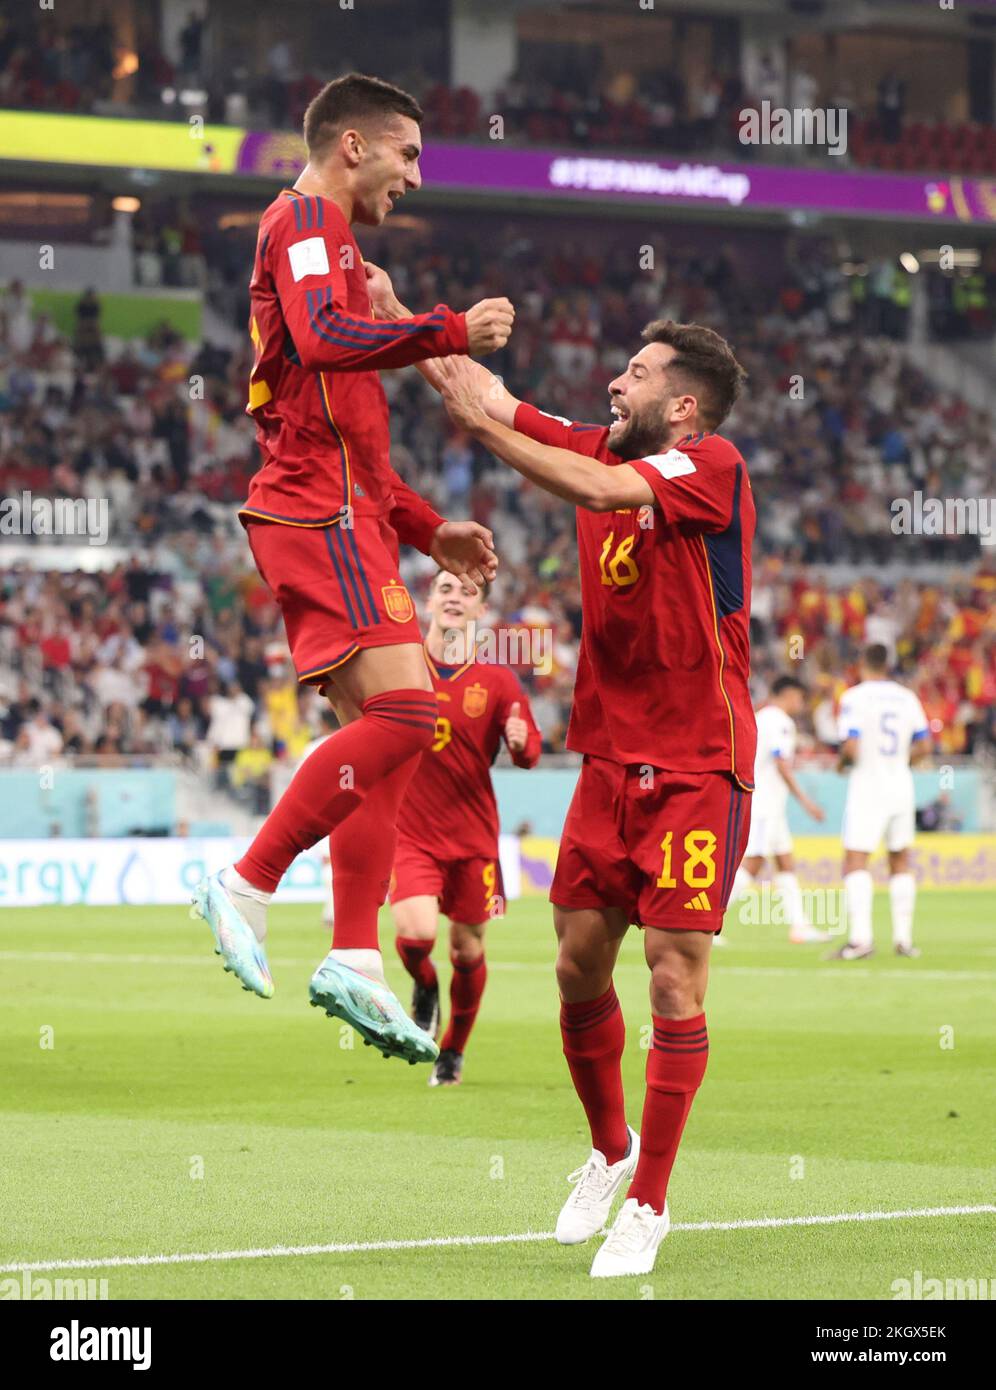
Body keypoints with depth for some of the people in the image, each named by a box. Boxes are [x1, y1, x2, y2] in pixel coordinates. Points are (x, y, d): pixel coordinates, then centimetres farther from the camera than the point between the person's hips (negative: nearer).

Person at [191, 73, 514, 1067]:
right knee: (404, 710, -19)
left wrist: (425, 528, 26)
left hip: (337, 514, 11)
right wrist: (450, 331, -20)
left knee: (384, 729, 5)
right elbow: (323, 339, -24)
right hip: (318, 511, -11)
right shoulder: (305, 220, -3)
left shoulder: (328, 239, 29)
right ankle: (247, 887, -17)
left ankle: (354, 961, 1)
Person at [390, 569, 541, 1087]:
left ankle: (453, 1051, 32)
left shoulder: (497, 679, -1)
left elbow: (529, 754, 0)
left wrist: (521, 742, -22)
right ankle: (424, 988, 16)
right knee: (416, 933, -21)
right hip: (410, 831, -1)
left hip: (473, 835, 1)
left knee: (468, 951, 7)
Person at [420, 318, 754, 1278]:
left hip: (698, 768, -6)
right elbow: (495, 402, 9)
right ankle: (609, 1149, 29)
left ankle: (647, 1203, 3)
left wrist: (480, 421, -24)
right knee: (580, 966, 6)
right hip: (610, 759, 6)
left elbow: (601, 490, -27)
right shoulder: (601, 449, 8)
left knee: (674, 980, -7)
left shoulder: (714, 467, -12)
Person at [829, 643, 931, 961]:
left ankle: (861, 938, -20)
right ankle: (903, 938, 17)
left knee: (855, 862, -7)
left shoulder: (855, 697, -10)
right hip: (901, 786, 5)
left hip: (868, 784, -5)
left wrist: (842, 762, 4)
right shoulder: (907, 698, 6)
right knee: (900, 862, 16)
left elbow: (851, 748, -18)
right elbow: (923, 746, 8)